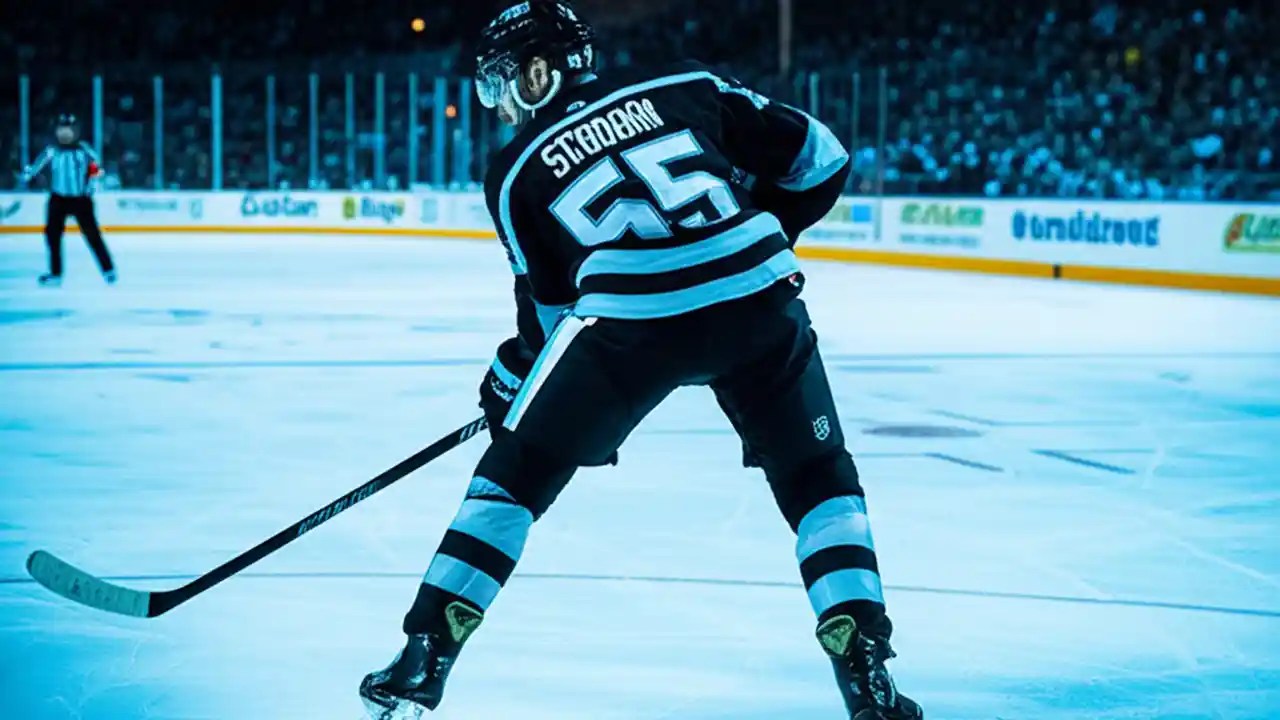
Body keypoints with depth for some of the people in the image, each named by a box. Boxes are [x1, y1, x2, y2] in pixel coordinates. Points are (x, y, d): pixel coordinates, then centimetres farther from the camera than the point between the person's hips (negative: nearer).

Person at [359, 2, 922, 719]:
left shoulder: (518, 171, 18)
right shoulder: (686, 87, 19)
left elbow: (550, 305, 23)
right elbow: (818, 160, 18)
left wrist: (509, 383, 39)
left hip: (629, 316, -1)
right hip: (760, 299, 2)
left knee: (516, 472, 17)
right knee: (819, 481, 20)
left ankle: (423, 658, 14)